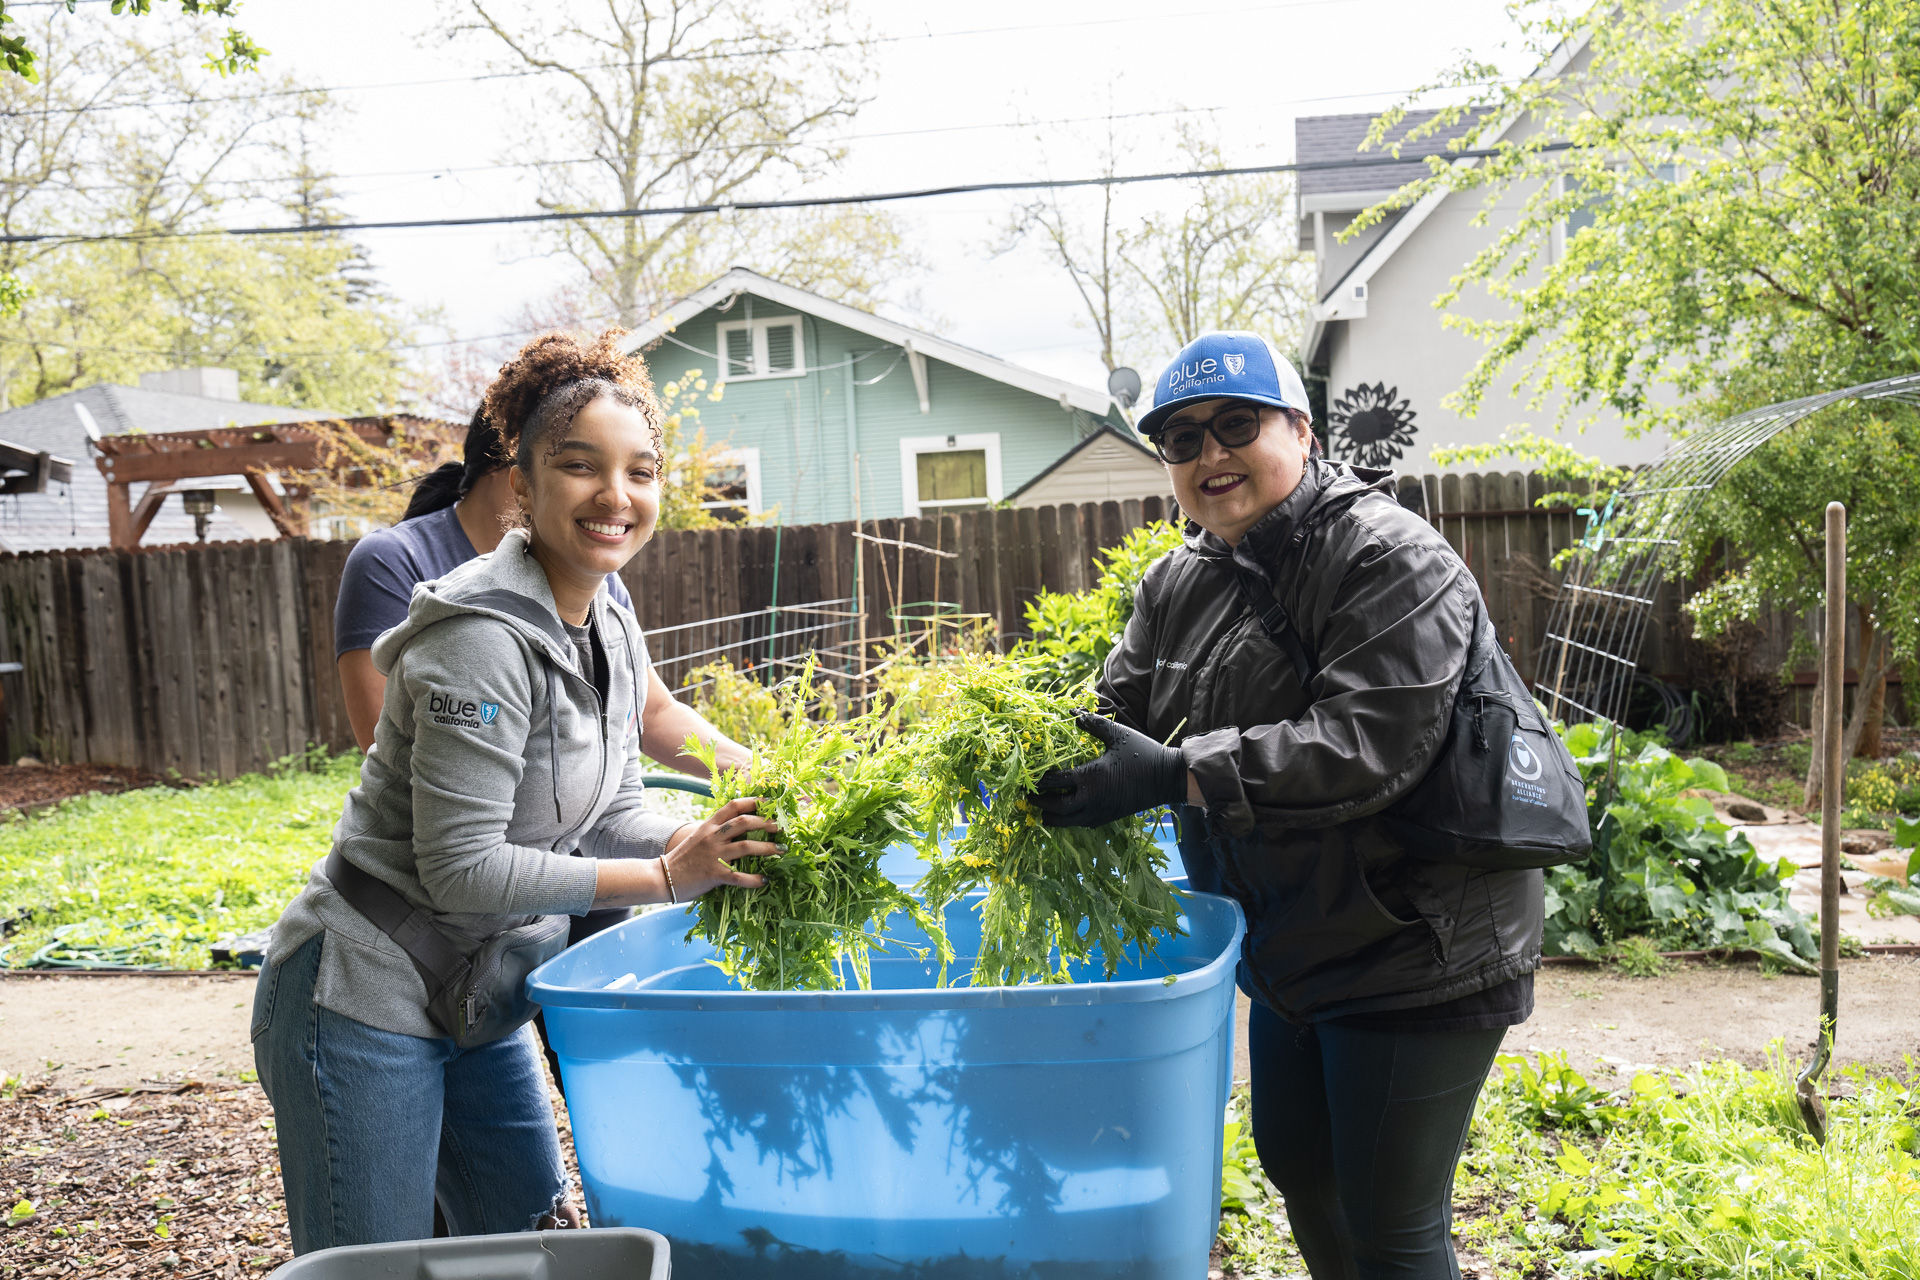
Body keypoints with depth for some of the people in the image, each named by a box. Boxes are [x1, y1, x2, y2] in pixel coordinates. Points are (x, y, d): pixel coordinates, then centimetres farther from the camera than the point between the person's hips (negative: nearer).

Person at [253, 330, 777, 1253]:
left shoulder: (614, 631, 1)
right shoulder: (486, 641, -26)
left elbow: (610, 813, 6)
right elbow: (462, 868, -26)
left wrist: (706, 846, -13)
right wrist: (668, 876, -24)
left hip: (474, 995, 9)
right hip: (363, 1000, -8)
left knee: (535, 1239, 19)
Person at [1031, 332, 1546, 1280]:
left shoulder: (1387, 557, -19)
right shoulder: (1180, 581, 6)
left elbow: (1365, 744, -30)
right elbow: (1122, 706, 5)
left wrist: (1172, 775, -35)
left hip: (1414, 947, -8)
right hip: (1287, 942, 8)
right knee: (1293, 1163, 24)